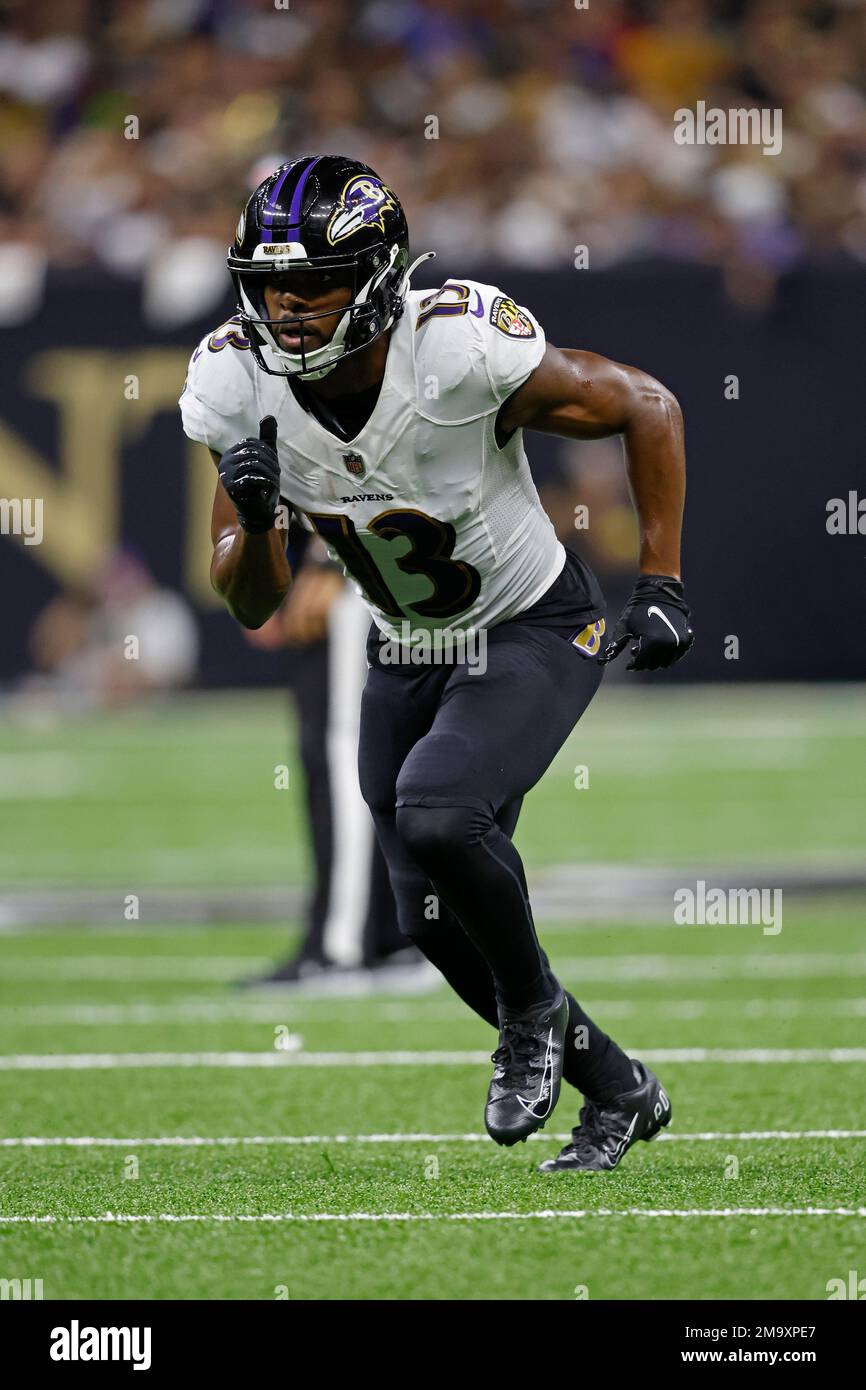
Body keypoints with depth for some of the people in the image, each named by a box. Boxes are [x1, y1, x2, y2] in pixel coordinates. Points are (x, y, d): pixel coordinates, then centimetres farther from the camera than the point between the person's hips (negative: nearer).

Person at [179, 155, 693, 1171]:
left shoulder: (461, 351, -31)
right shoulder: (234, 384, -16)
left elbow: (647, 410, -15)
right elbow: (252, 606, -8)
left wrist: (661, 587, -16)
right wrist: (251, 518, -29)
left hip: (534, 635, -6)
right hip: (406, 655, 6)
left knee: (437, 812, -30)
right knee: (434, 919, 7)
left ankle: (534, 1008, 0)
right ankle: (617, 1089, 29)